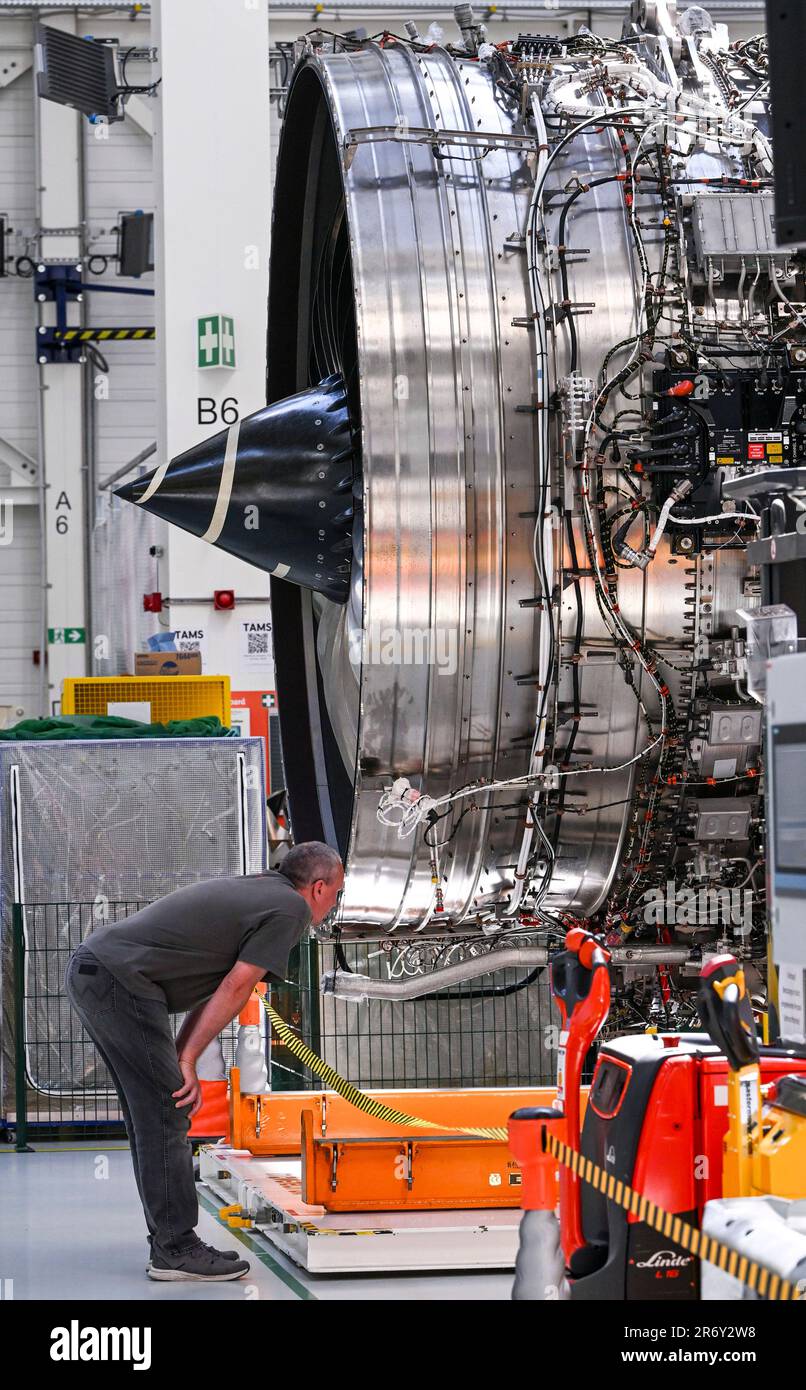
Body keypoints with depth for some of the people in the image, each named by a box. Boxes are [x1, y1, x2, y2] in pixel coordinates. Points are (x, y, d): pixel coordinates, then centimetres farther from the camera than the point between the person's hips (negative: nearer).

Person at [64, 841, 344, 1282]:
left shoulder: (254, 890, 24)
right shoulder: (291, 908, -3)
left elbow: (213, 987, 20)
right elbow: (235, 987, -9)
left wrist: (178, 1058, 13)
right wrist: (187, 1060, -6)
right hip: (121, 979, -10)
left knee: (151, 1116, 14)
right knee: (165, 1116, -6)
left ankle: (169, 1244, 18)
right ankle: (176, 1250, -5)